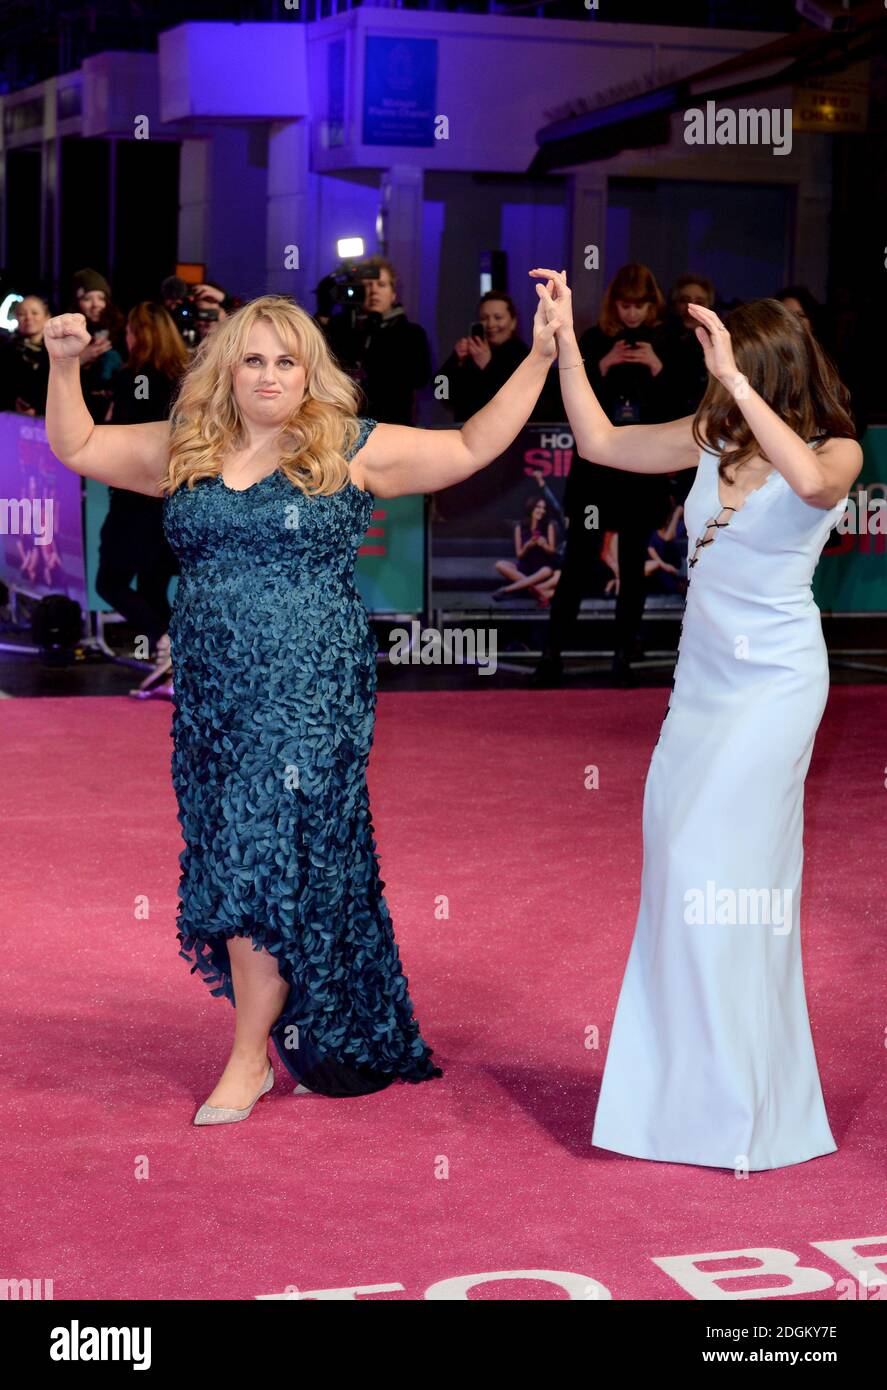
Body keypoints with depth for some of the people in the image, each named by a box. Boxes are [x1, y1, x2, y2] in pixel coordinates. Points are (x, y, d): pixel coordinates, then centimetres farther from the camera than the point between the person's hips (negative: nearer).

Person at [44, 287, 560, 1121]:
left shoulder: (353, 451, 1)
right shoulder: (184, 453, 11)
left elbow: (472, 448, 5)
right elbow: (77, 448, 18)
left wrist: (538, 358, 0)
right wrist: (63, 364, 5)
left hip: (307, 693, -5)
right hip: (210, 698, 5)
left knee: (265, 864, -8)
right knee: (228, 864, 8)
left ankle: (249, 1060, 4)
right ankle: (293, 1030, 22)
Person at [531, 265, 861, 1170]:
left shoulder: (835, 452, -10)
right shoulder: (712, 438, 4)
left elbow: (811, 481, -34)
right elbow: (600, 441, 10)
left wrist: (736, 382, -33)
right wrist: (565, 338, 4)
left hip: (773, 681, -7)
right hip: (701, 679, 7)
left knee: (713, 862, -11)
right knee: (678, 866, 10)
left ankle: (740, 1106, 1)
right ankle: (694, 1089, 23)